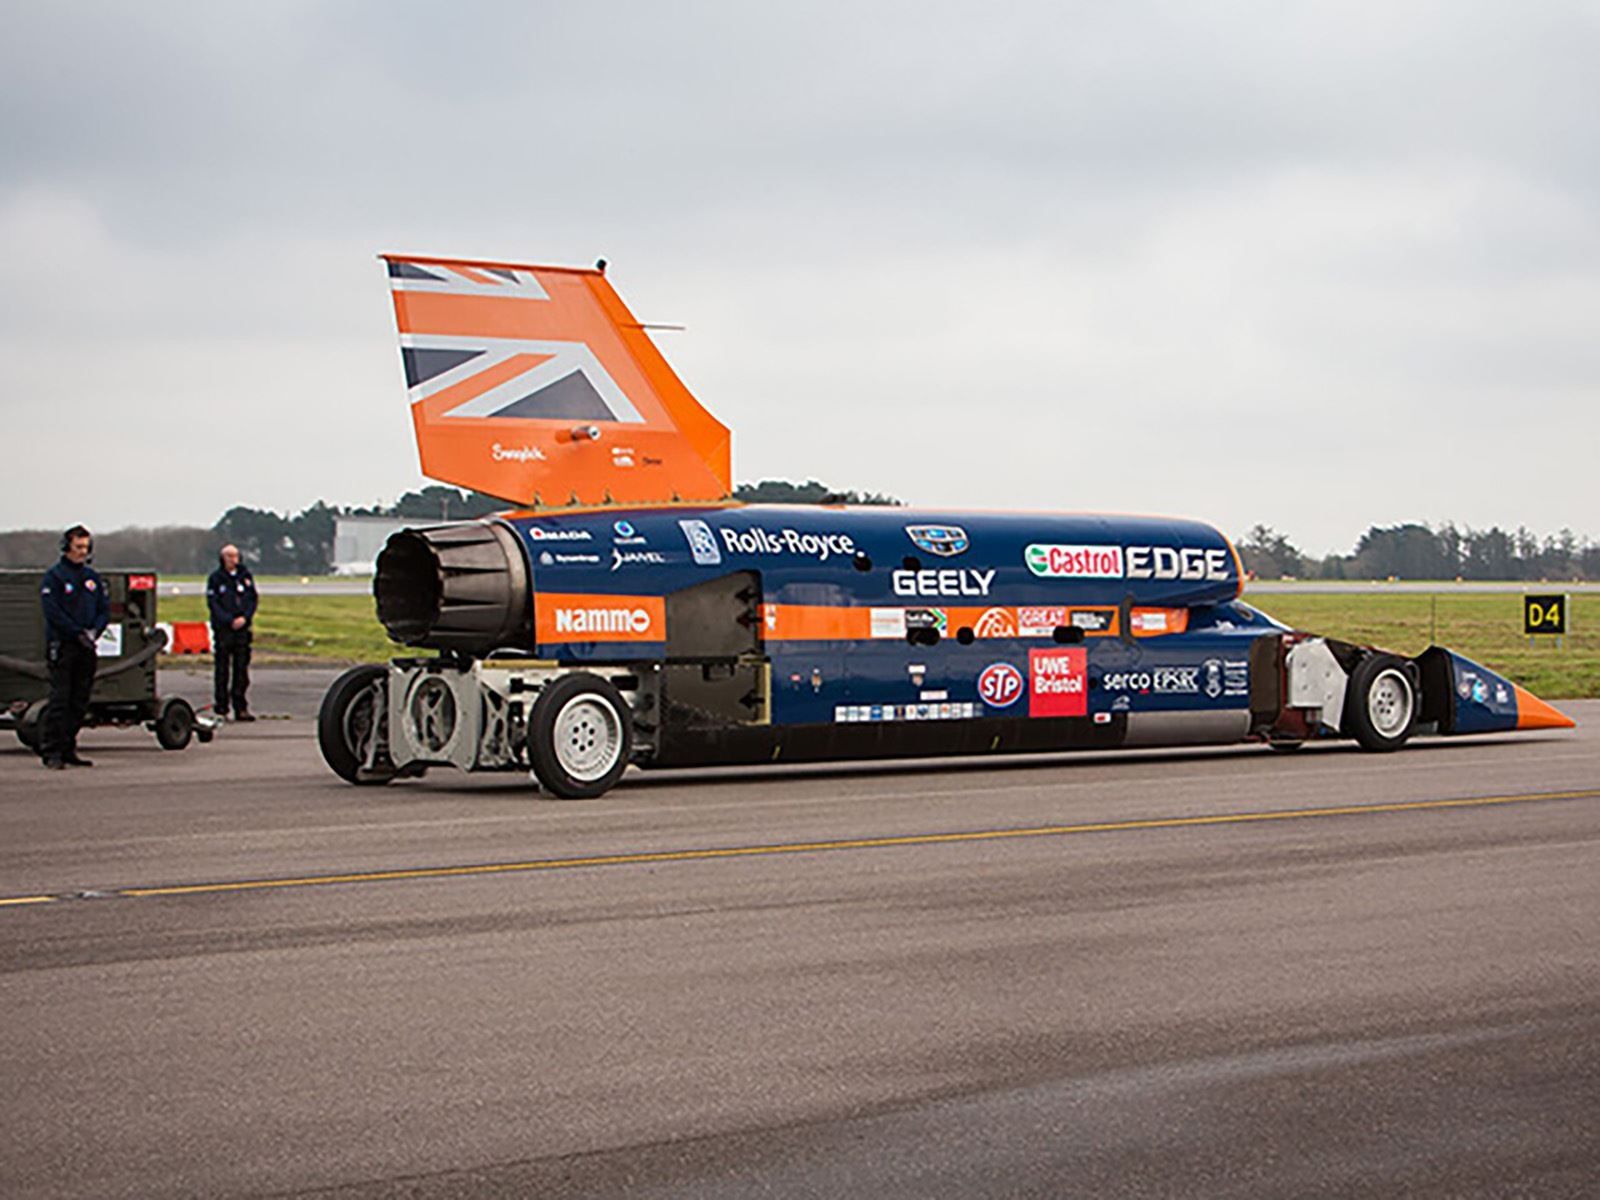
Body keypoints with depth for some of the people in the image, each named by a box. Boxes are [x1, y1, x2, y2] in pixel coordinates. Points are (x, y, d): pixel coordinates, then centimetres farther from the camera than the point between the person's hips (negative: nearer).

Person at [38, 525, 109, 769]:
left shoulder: (93, 577, 15)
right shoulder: (54, 576, -3)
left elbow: (105, 610, 13)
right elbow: (53, 612, -11)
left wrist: (95, 631, -6)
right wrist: (78, 632, -16)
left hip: (86, 648, 6)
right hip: (62, 646, -6)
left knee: (80, 702, 7)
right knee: (59, 700, -9)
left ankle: (68, 749, 13)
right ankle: (51, 751, -9)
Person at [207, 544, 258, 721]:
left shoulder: (245, 575, 10)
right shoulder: (215, 578, 1)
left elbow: (253, 599, 9)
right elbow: (213, 603, -4)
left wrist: (245, 617, -8)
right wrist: (229, 621, -14)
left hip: (242, 628, 3)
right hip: (223, 628, -3)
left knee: (242, 669, 3)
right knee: (222, 670, -1)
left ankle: (240, 708, 6)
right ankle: (221, 708, 3)